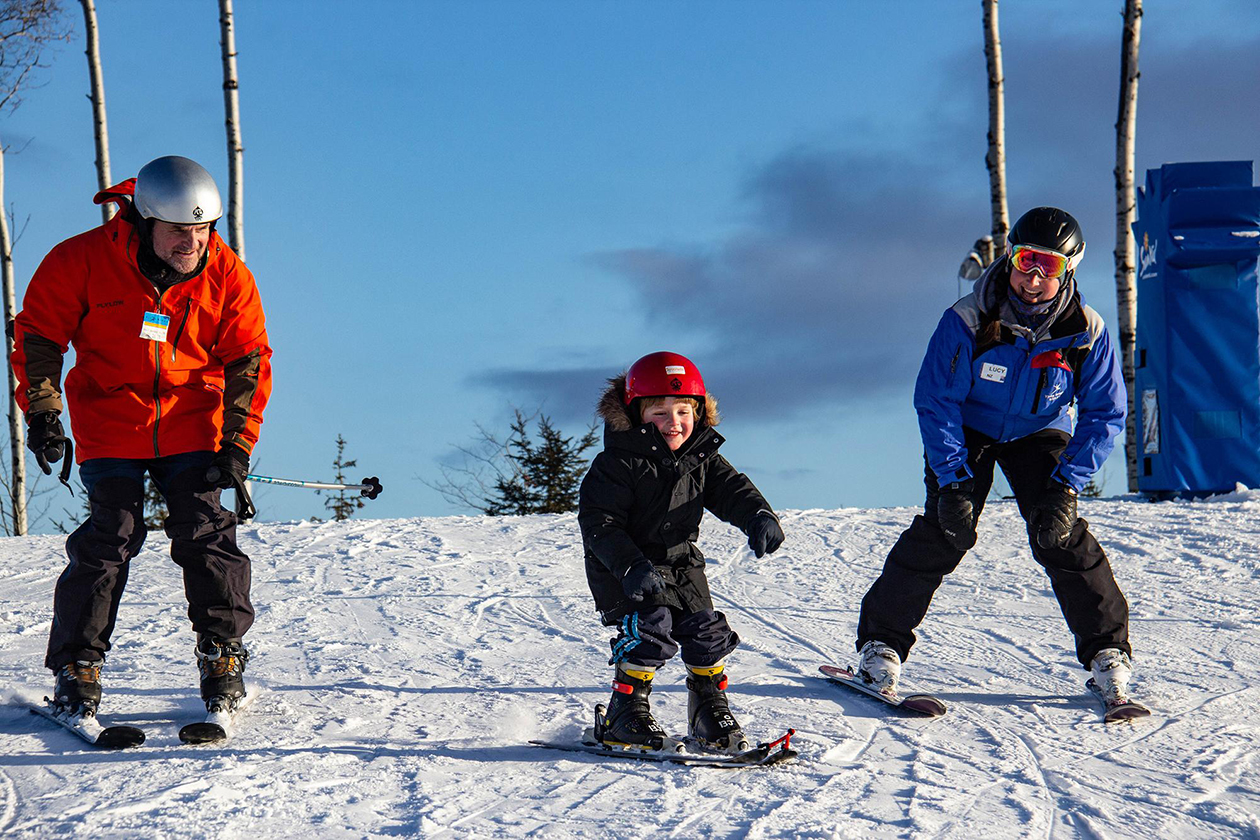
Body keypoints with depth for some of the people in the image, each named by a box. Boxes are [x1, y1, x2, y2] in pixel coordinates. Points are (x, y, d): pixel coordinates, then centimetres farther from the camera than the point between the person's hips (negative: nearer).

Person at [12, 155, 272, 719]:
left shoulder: (227, 275, -7)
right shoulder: (82, 262, -14)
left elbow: (248, 362, 0)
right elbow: (37, 336, -3)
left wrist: (236, 446, -8)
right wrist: (41, 414, -11)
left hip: (192, 425, 2)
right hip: (109, 425, -2)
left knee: (206, 533, -6)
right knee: (110, 537, -10)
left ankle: (223, 654, 7)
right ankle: (77, 665, 0)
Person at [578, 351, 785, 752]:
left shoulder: (702, 459, 5)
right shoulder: (617, 464, -16)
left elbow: (732, 490, -1)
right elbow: (598, 522, -20)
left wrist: (759, 516, -24)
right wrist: (631, 566, -31)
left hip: (681, 564, 6)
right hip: (627, 569, -6)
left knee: (706, 631, 3)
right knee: (649, 629, -20)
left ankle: (712, 712, 20)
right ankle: (625, 716, -8)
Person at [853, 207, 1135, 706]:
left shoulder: (1086, 332, -20)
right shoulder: (968, 321, -25)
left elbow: (1104, 414, -12)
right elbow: (934, 401, -18)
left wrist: (1066, 486, -21)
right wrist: (953, 480, -25)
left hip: (1038, 434, 1)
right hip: (967, 429, -1)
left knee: (1059, 536, -16)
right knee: (946, 529, -17)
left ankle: (1107, 650, -3)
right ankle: (881, 642, -6)